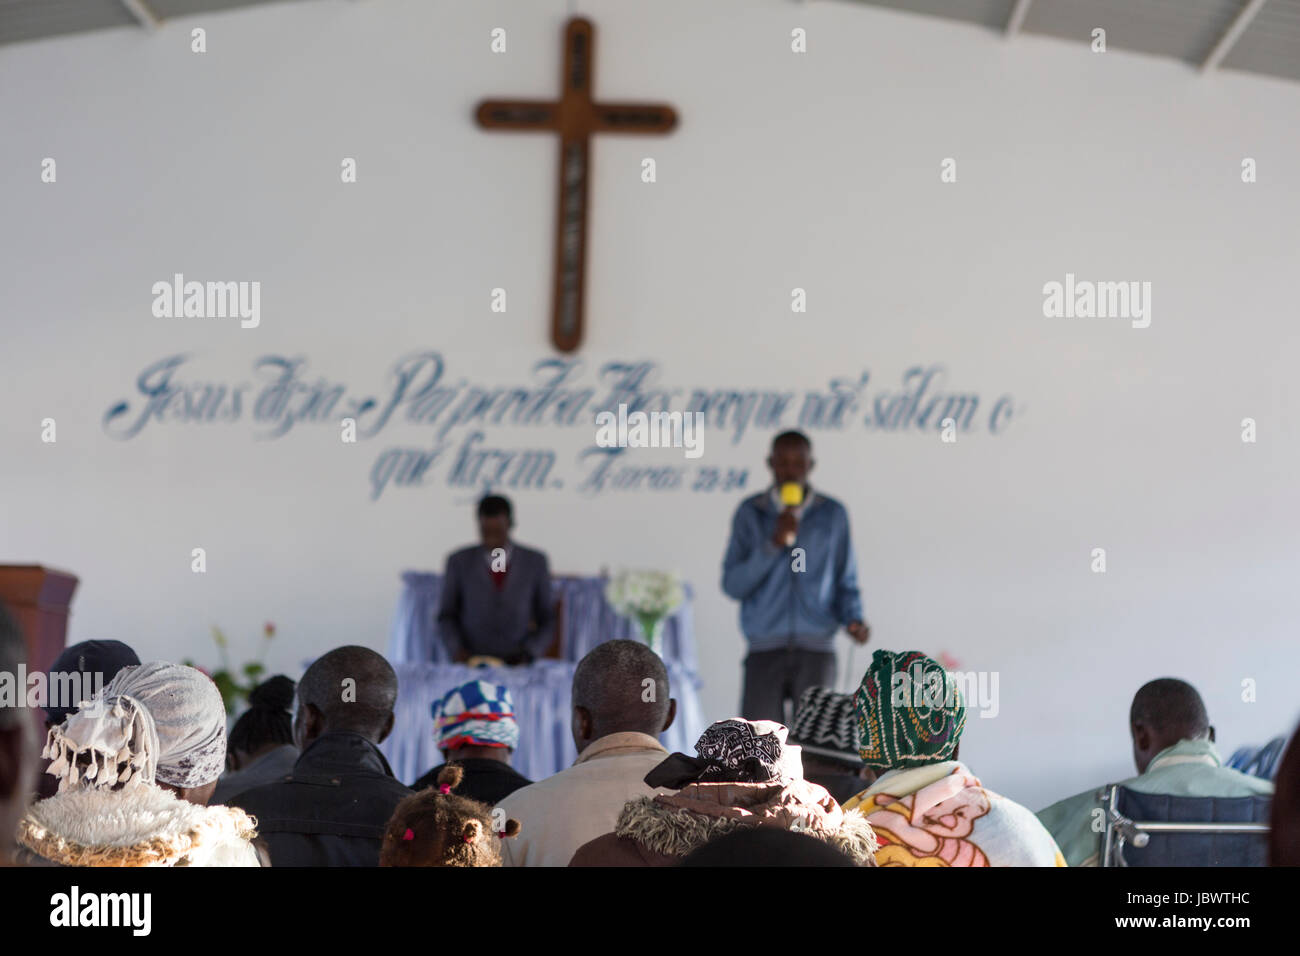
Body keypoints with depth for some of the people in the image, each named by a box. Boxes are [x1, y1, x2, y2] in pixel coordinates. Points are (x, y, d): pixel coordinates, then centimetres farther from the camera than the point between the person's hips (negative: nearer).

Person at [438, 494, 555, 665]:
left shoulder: (534, 562, 7)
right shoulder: (459, 562, 7)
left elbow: (548, 619, 13)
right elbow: (446, 617, 12)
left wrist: (530, 653, -2)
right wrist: (457, 649, -5)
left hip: (518, 665, 1)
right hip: (471, 665, -1)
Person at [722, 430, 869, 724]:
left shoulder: (833, 515, 9)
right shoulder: (751, 513, 7)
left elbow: (846, 583, 14)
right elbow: (733, 585, 0)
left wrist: (853, 620, -6)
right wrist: (774, 543, -11)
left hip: (816, 650, 0)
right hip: (765, 649, 0)